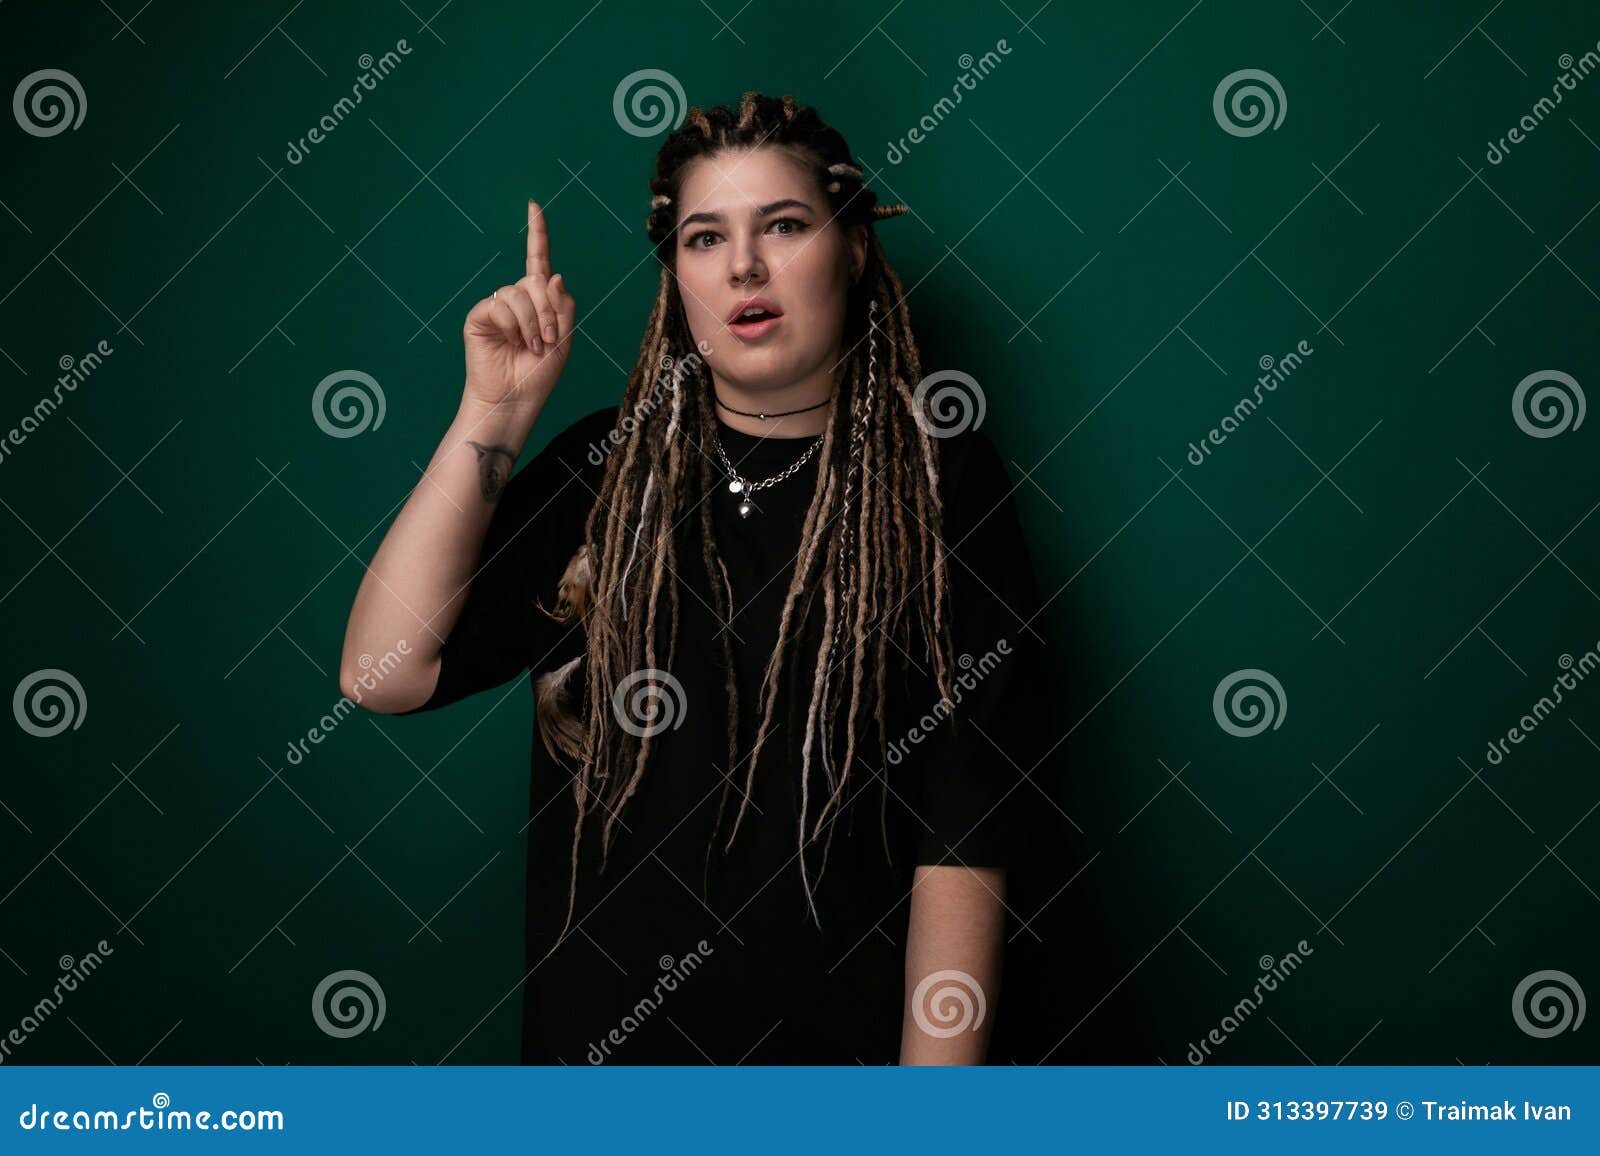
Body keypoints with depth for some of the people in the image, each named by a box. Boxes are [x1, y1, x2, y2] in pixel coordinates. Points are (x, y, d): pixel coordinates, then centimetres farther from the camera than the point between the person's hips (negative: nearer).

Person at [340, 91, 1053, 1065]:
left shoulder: (942, 482, -7)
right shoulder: (606, 470, 1)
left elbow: (966, 839, -13)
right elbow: (386, 673, -8)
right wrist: (496, 413, -12)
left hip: (841, 1035, -2)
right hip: (601, 1030, 3)